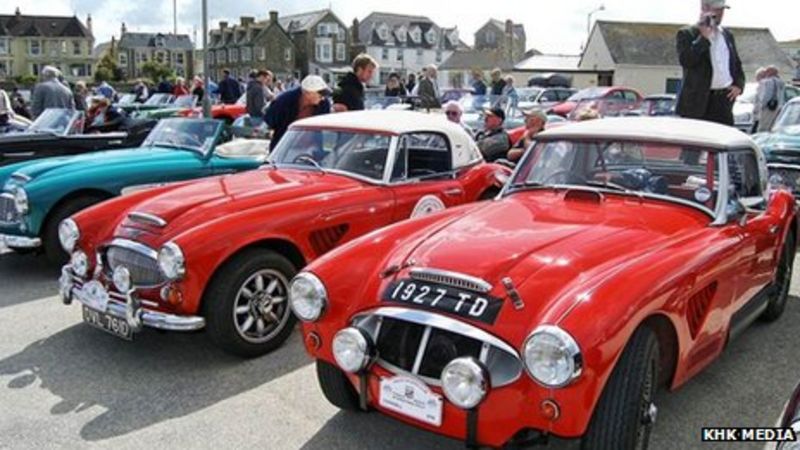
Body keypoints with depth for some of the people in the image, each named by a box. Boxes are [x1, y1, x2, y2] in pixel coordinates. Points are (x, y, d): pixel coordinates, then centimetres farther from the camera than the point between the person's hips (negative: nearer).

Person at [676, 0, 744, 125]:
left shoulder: (727, 34, 20)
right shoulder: (686, 34, 1)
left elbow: (737, 64, 25)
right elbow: (685, 60, -16)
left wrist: (739, 85, 8)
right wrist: (704, 37, -16)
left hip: (724, 101, 6)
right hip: (697, 102, -6)